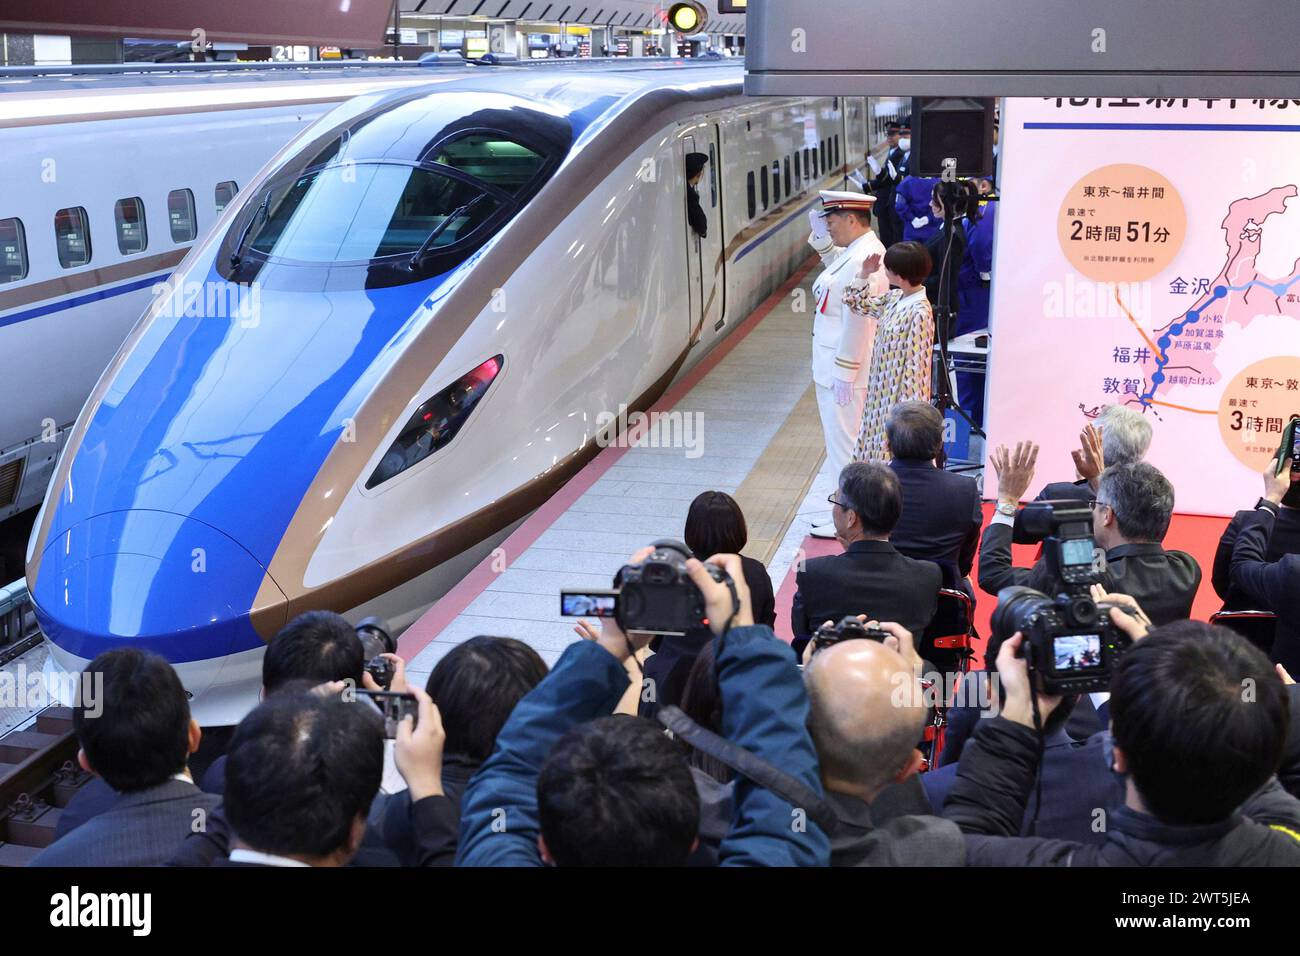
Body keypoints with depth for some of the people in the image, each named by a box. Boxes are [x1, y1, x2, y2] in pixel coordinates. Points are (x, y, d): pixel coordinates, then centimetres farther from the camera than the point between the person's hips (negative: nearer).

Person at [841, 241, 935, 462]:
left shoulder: (919, 313, -22)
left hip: (900, 394, -8)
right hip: (882, 390, 8)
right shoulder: (894, 298, 3)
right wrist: (864, 274, 3)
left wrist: (907, 404, -19)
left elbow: (916, 362, -21)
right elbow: (858, 304, 17)